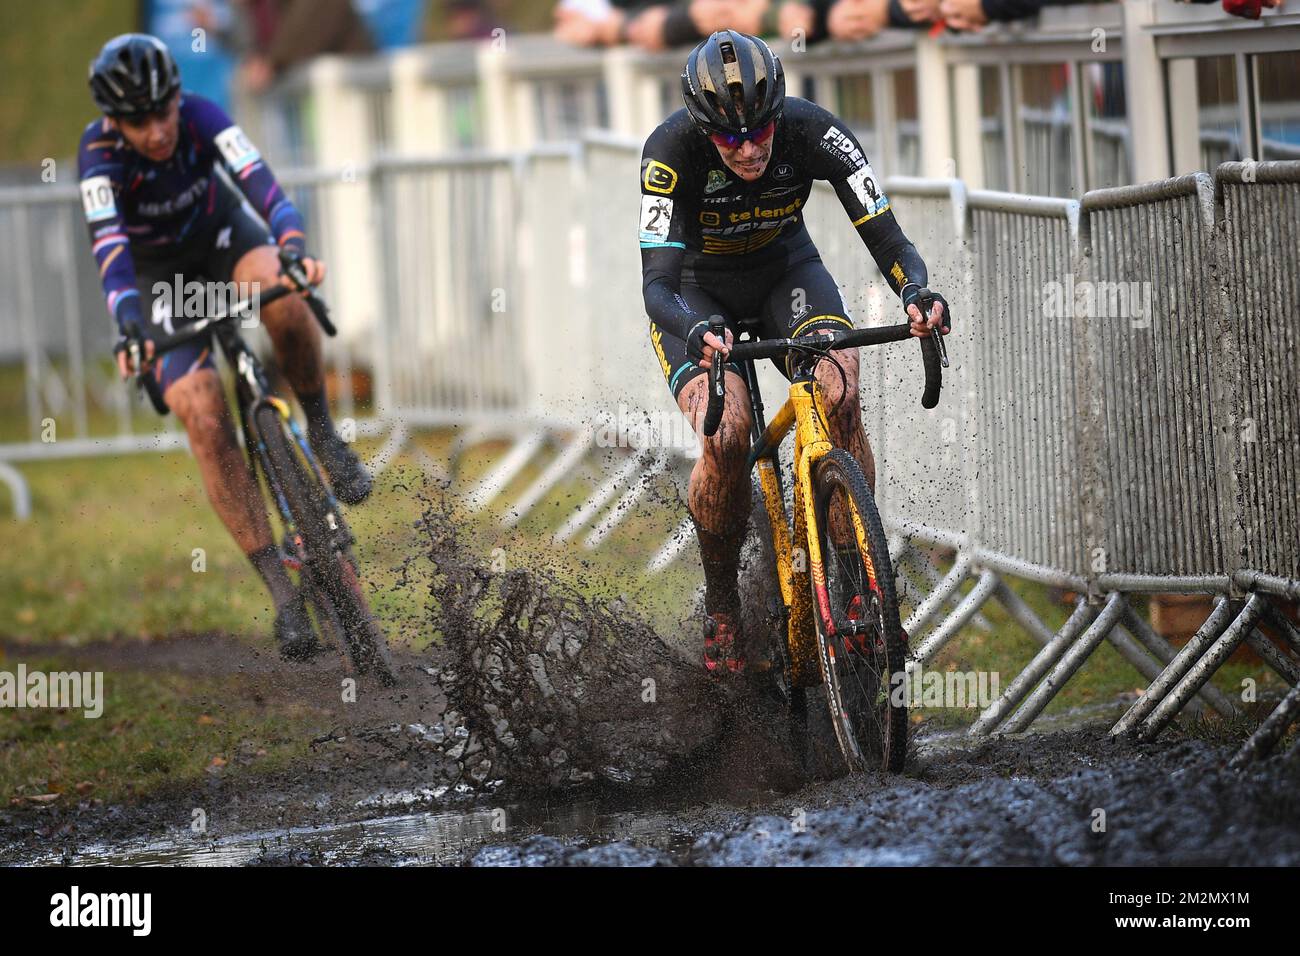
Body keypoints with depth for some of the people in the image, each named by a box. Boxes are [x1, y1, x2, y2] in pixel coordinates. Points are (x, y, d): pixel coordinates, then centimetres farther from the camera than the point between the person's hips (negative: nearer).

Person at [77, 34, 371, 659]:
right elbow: (108, 244, -41)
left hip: (221, 233, 1)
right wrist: (129, 322, -59)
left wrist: (294, 246, -59)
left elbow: (259, 181, -39)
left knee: (279, 292, -37)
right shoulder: (100, 153, -29)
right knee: (203, 419, -20)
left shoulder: (201, 117, -26)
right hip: (158, 273, -1)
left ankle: (320, 429, -10)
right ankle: (281, 590, -17)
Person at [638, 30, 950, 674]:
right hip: (697, 291, -2)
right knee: (726, 436, -27)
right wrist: (695, 333, -61)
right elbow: (657, 284, -39)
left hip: (785, 270, 2)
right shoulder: (671, 149, -33)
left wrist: (916, 291, -52)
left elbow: (887, 239, -30)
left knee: (840, 396, -28)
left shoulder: (812, 132, -28)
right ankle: (720, 605, -4)